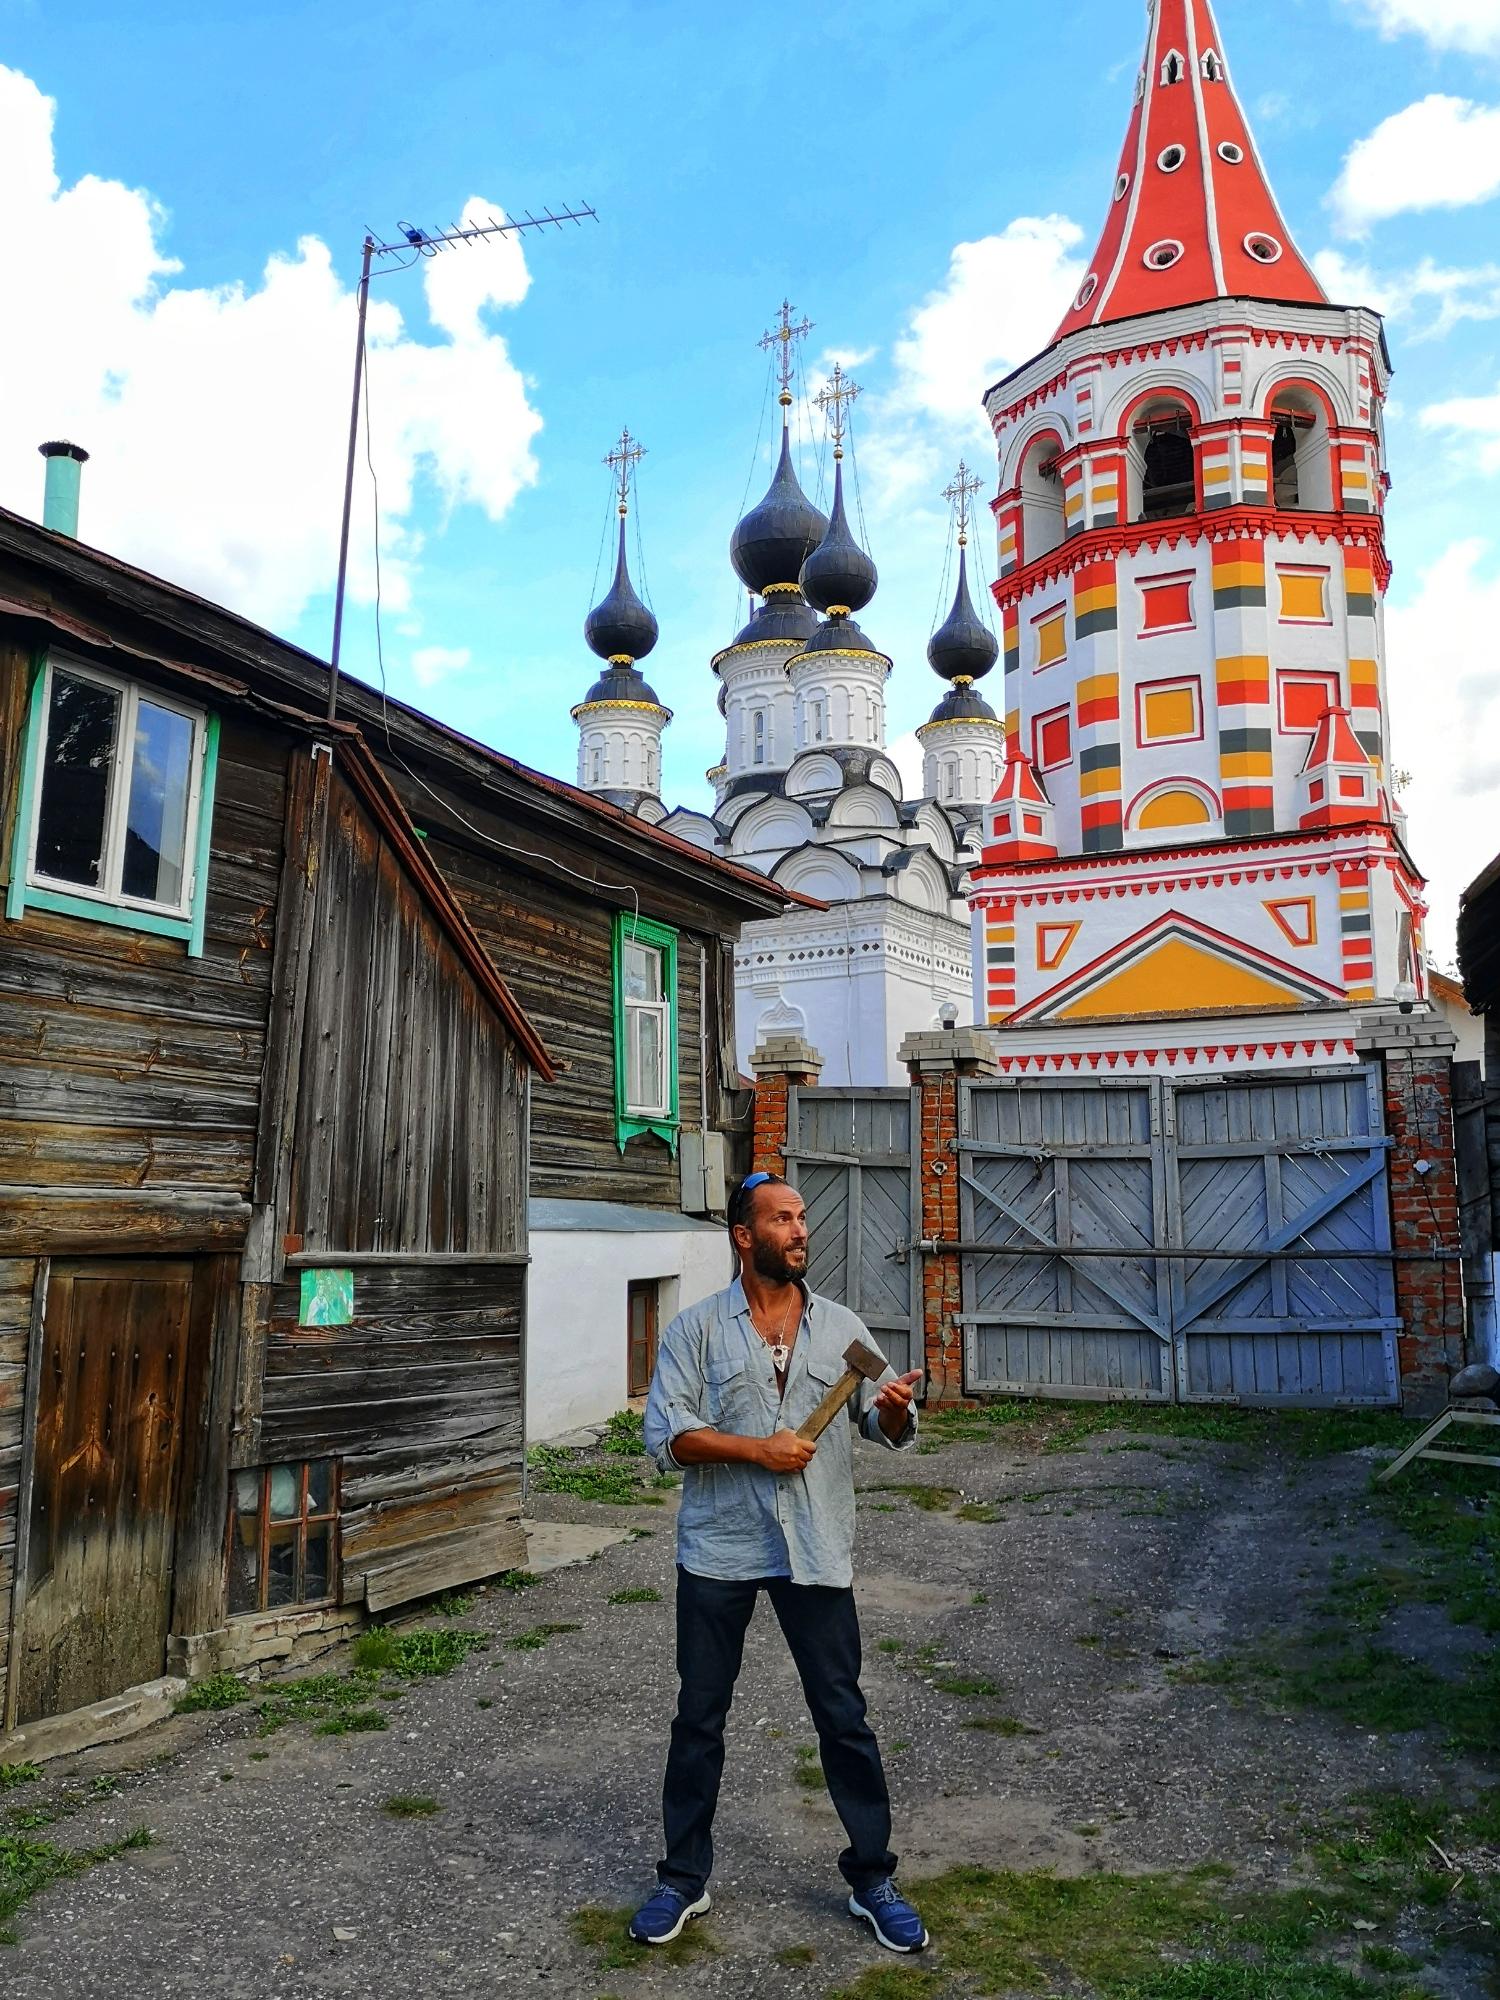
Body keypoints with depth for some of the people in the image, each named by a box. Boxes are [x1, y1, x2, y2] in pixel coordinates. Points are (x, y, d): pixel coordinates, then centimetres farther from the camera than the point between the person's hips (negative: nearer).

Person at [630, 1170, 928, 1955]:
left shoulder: (841, 1326, 3)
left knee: (843, 1715, 9)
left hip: (814, 1551, 1)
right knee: (698, 1717, 12)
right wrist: (756, 1450, -20)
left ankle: (872, 1880, 27)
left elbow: (888, 1429, 2)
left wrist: (895, 1410, -21)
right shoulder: (696, 1328, -4)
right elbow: (666, 1433, -10)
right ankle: (683, 1879, 30)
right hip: (718, 1552, -1)